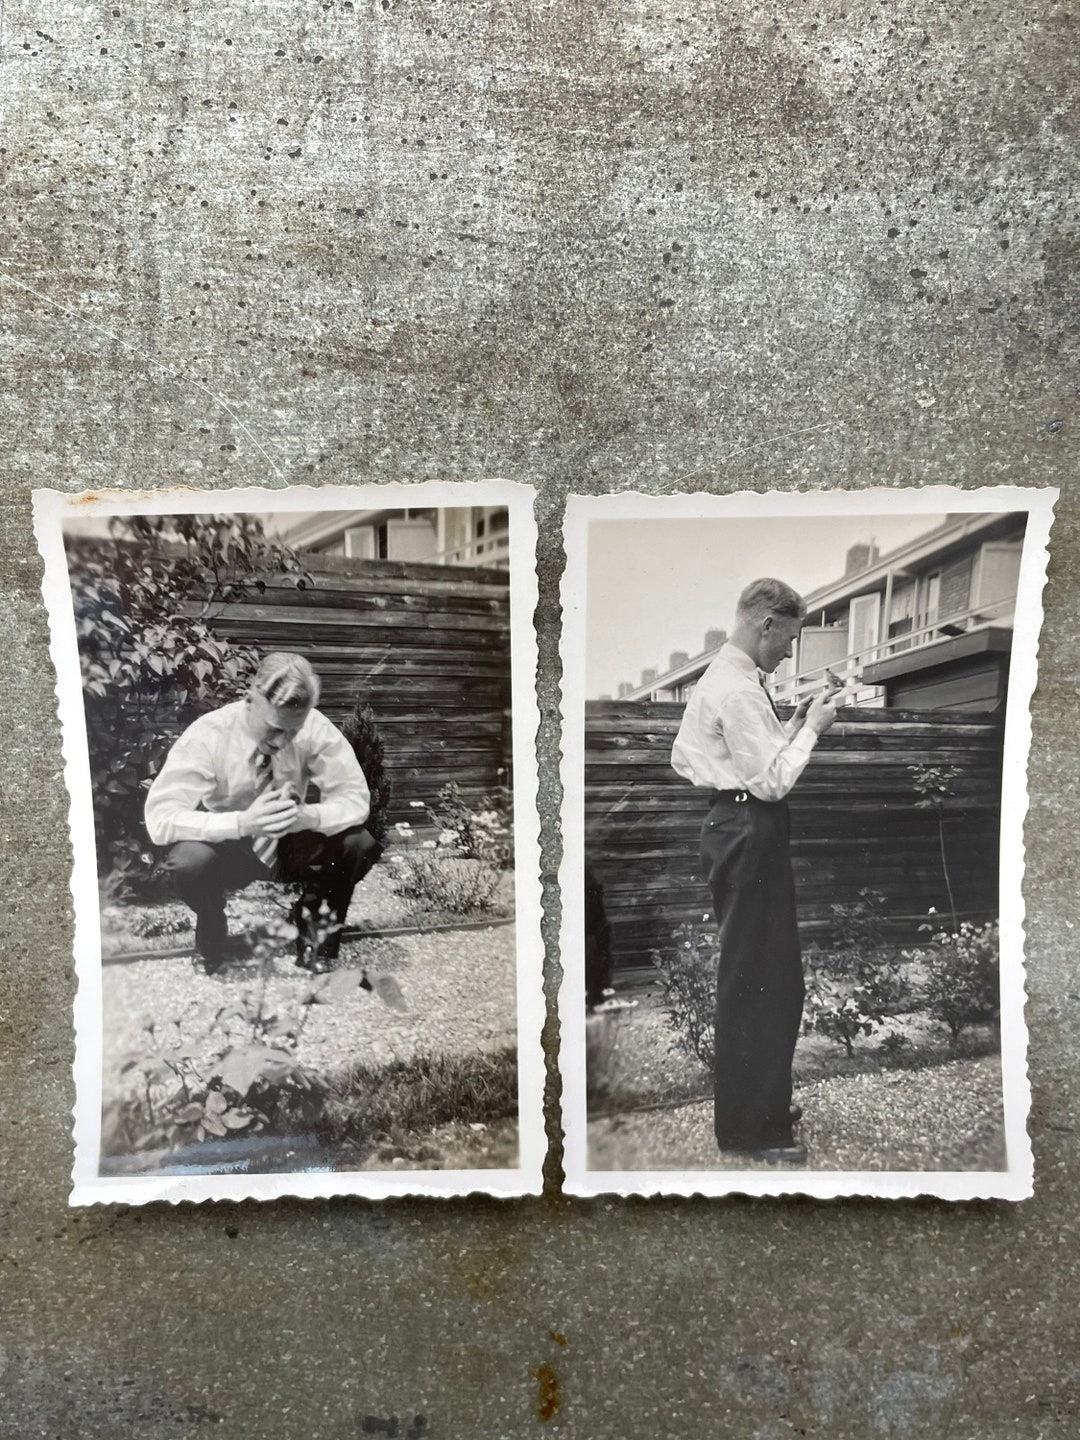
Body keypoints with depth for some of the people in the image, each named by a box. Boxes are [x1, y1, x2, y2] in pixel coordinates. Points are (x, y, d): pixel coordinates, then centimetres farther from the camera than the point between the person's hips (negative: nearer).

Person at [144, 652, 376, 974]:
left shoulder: (316, 728, -19)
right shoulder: (207, 735, -25)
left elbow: (356, 798, -18)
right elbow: (160, 817, -31)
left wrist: (309, 815, -41)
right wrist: (242, 822, -45)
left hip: (289, 849, 2)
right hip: (226, 850, -2)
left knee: (358, 844, -25)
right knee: (189, 859, -36)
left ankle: (315, 936, 3)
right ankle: (215, 942, -2)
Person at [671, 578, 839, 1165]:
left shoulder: (725, 678, 15)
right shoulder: (737, 689, -18)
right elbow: (772, 780, -20)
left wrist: (794, 724, 11)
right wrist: (811, 727, -8)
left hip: (738, 826, 11)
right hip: (749, 834, -11)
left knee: (769, 970, 21)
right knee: (755, 978, -3)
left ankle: (761, 1100, 36)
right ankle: (747, 1127, 9)